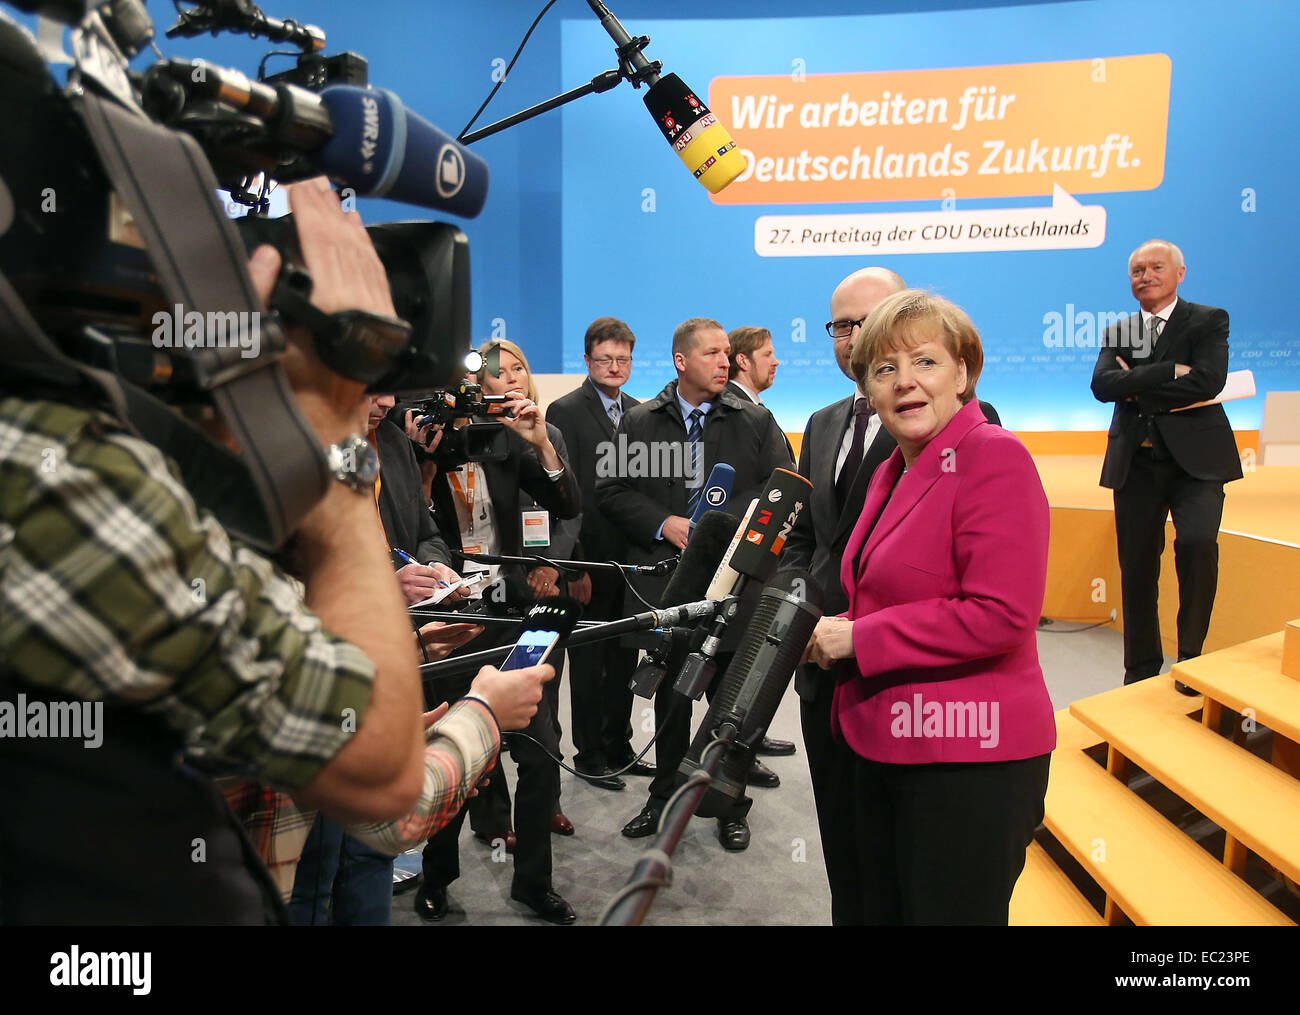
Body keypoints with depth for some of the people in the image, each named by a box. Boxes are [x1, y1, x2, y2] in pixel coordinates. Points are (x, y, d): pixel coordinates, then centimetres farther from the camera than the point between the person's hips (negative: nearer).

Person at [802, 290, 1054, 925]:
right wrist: (830, 634, 3)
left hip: (968, 759, -8)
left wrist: (856, 637, -16)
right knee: (876, 909, 20)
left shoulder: (994, 456, -14)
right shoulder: (894, 471, 12)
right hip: (883, 747, 9)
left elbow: (1001, 614, -23)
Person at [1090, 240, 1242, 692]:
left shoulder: (1209, 320, 6)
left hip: (1195, 458, -3)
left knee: (1197, 541, -25)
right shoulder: (1118, 333, 14)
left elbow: (1207, 381, -12)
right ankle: (1141, 672, 20)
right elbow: (1102, 385, -6)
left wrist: (1138, 386, -7)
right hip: (1135, 464, 3)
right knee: (1136, 569, 6)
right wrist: (1168, 373, -14)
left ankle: (1190, 655, -5)